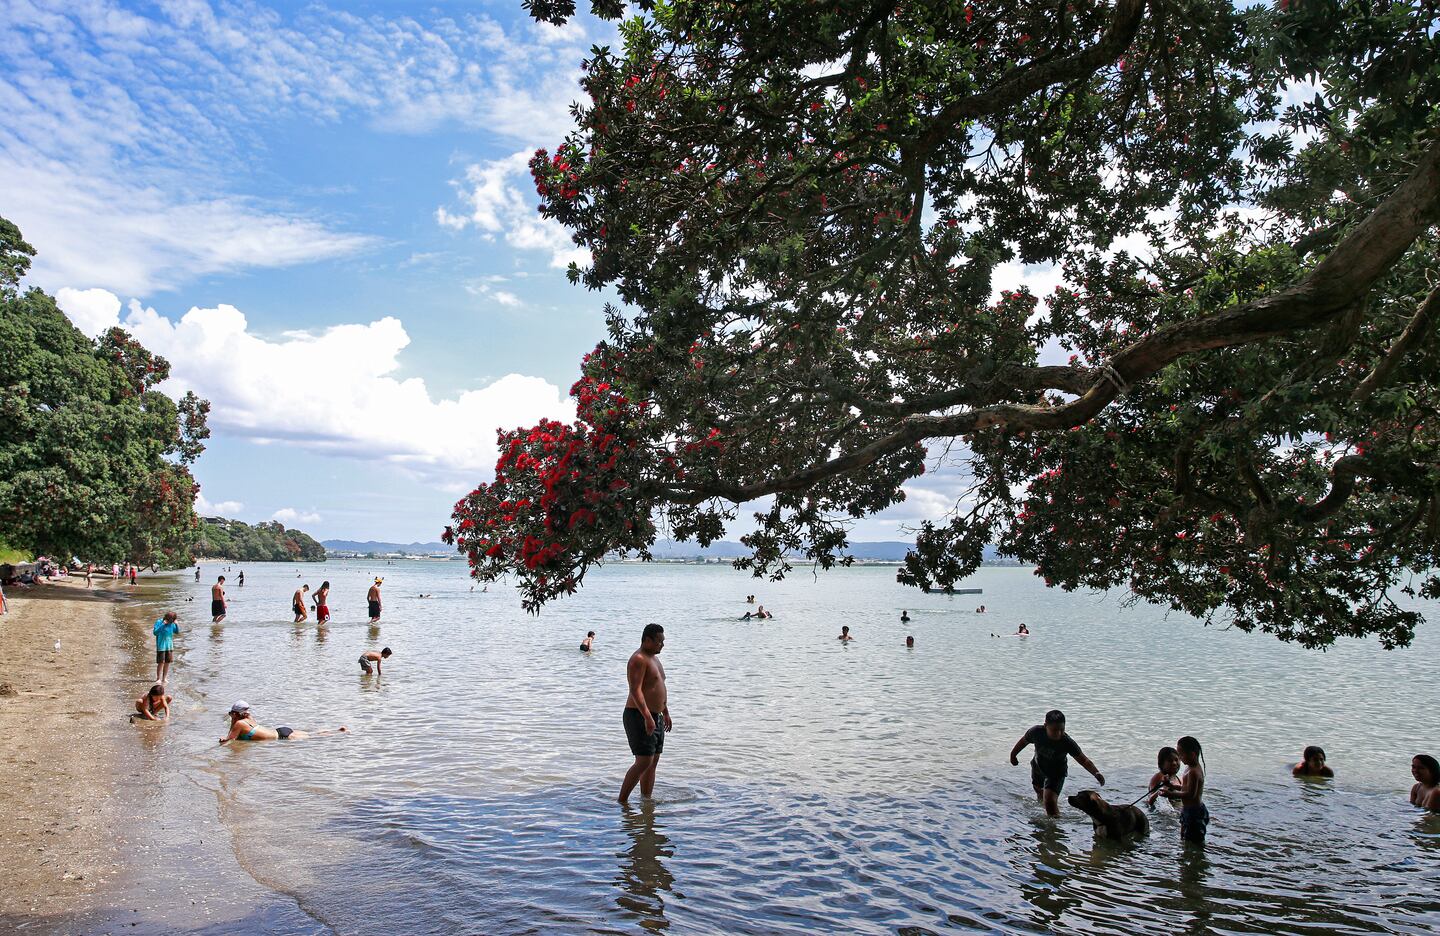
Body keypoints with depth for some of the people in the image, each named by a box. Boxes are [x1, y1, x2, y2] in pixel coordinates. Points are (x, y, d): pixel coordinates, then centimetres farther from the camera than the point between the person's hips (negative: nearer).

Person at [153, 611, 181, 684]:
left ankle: (164, 678, 21)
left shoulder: (172, 624, 3)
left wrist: (176, 624, -7)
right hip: (161, 647, -5)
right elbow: (155, 632, -19)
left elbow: (177, 632, 10)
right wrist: (163, 625, -25)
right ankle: (158, 678, 7)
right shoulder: (159, 622, -11)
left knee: (167, 662, 10)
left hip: (169, 646, 5)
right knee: (160, 663, -3)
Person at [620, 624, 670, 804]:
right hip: (639, 717, -10)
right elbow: (635, 691, -24)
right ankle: (622, 801, -5)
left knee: (653, 762, 10)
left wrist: (666, 713, 26)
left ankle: (646, 799, 15)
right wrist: (647, 717, -31)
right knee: (644, 762, -13)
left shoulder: (654, 658, 17)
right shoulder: (639, 659, -15)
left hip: (655, 718, 10)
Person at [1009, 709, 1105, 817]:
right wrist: (1013, 755, 5)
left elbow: (1083, 760, -26)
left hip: (1056, 773, -4)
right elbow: (1024, 741, -9)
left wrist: (1096, 773, -41)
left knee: (1050, 801, -21)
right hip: (1038, 767, 4)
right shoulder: (1037, 732, -30)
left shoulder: (1067, 743, -35)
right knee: (1040, 795, 30)